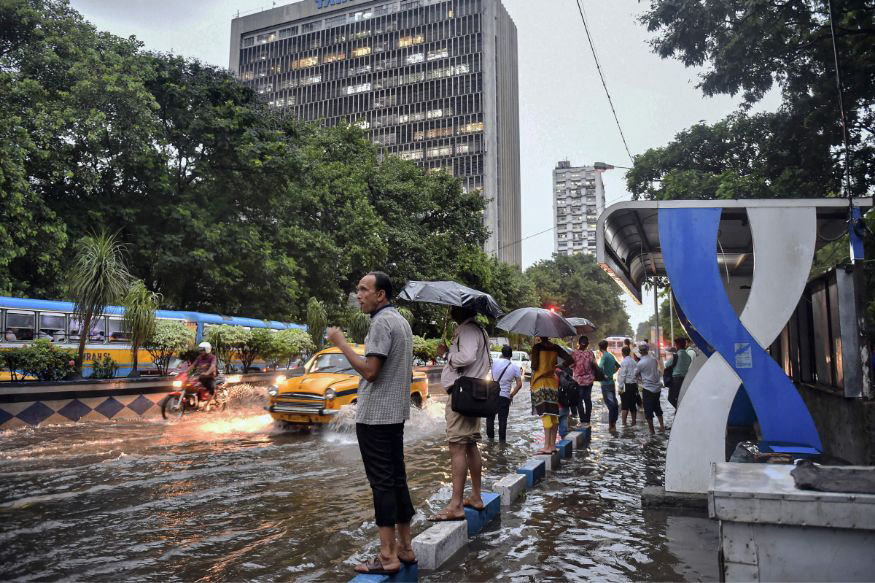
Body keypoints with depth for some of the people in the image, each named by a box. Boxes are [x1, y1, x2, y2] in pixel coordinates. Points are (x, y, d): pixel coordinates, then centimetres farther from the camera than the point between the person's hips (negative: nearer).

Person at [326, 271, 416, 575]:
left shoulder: (382, 322, -16)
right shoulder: (401, 321, 14)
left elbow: (370, 371, -22)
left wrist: (341, 343, -14)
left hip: (375, 415, -9)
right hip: (395, 413, 9)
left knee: (382, 483, -4)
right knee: (397, 479, 13)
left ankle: (388, 556, 2)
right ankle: (404, 548, 20)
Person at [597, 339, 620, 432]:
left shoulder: (604, 356, -14)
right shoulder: (611, 356, 11)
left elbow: (600, 367, -31)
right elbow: (618, 366, 27)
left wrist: (603, 375, -18)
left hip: (606, 383, -8)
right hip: (612, 382, 8)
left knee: (610, 404, -6)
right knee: (614, 403, 10)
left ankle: (611, 426, -3)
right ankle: (613, 424, 17)